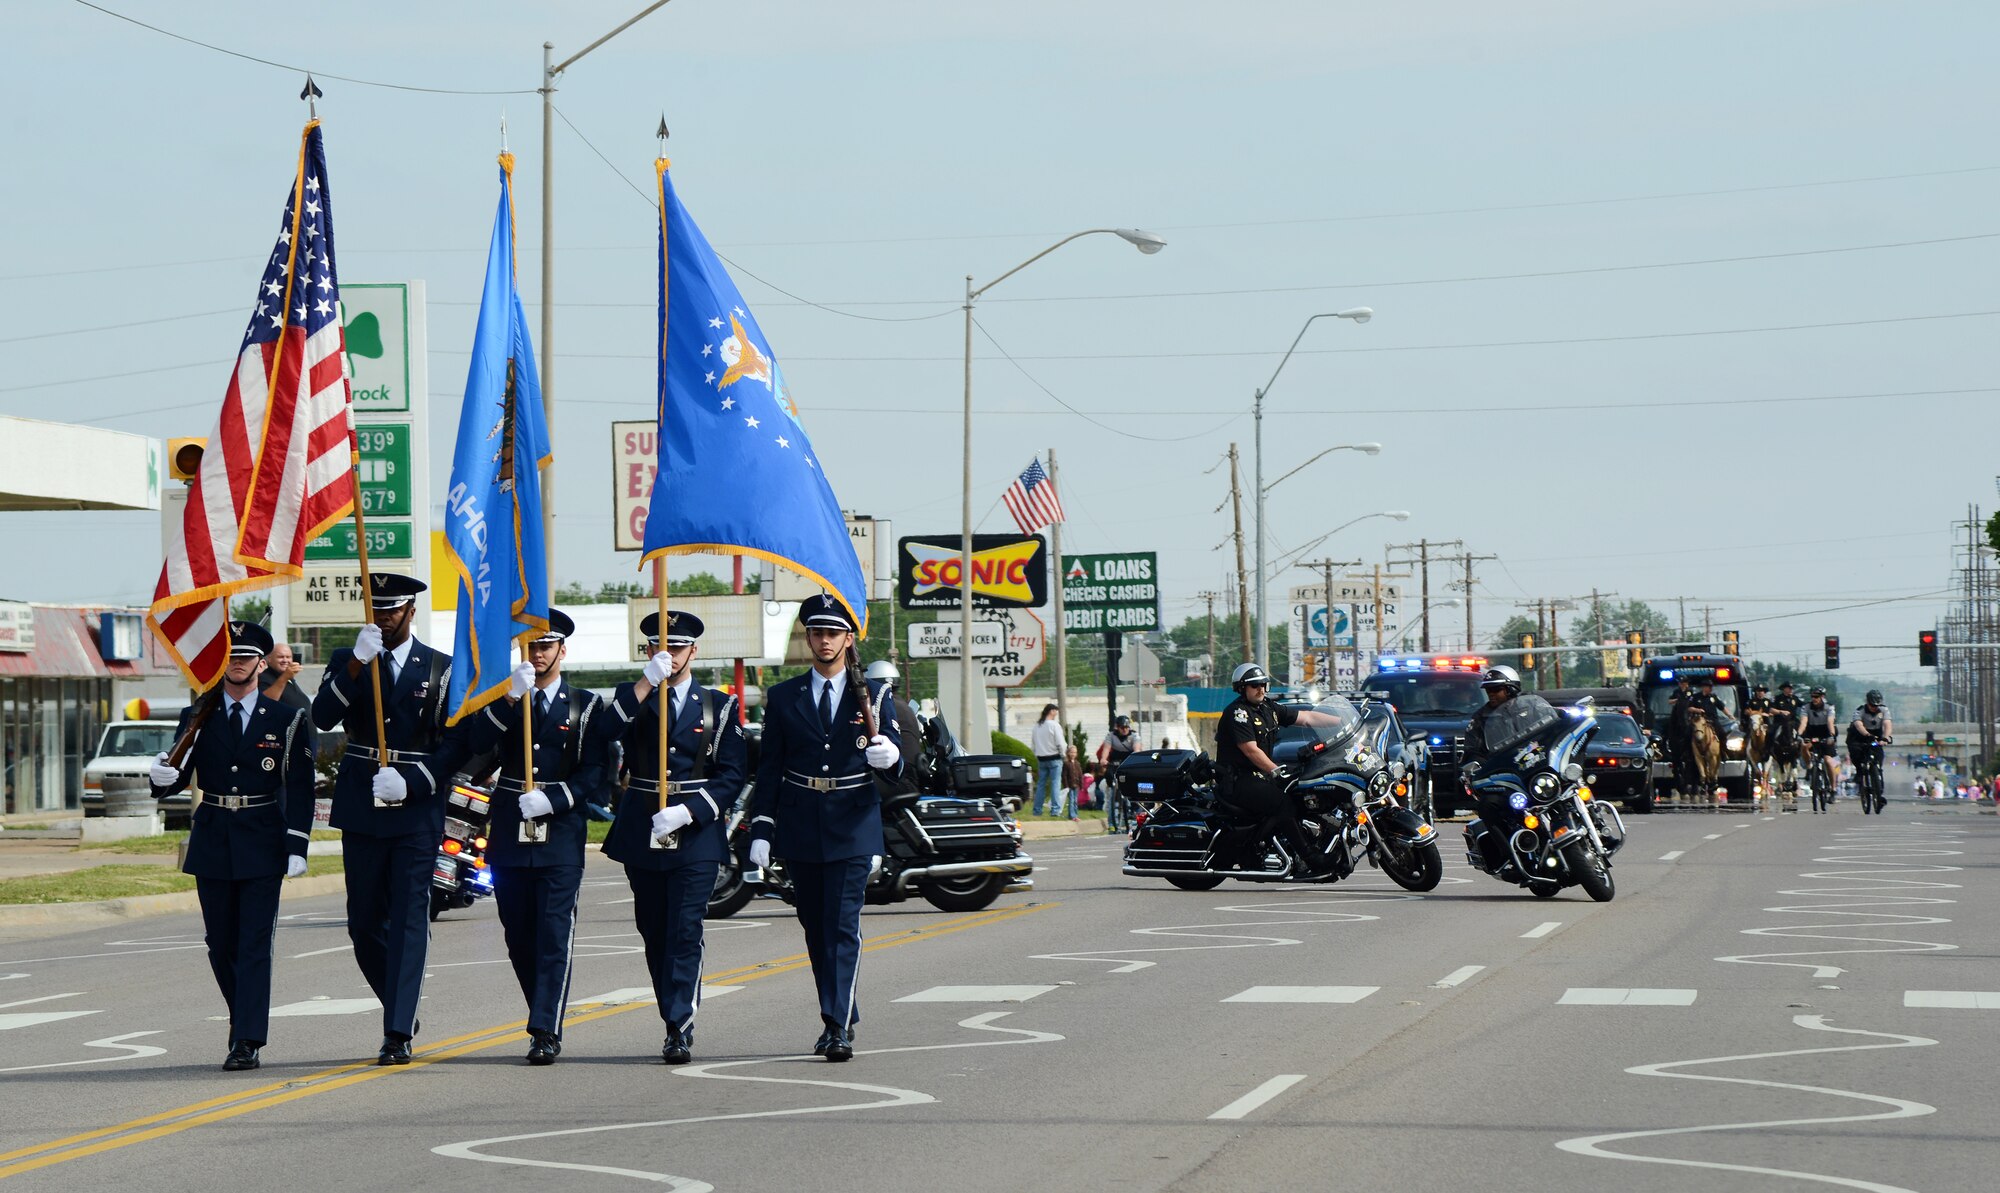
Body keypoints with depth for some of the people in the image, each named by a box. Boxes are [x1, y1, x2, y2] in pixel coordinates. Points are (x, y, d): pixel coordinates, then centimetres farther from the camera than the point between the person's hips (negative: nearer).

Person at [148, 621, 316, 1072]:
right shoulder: (197, 718, 7)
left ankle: (248, 1042, -9)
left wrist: (297, 847, -9)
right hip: (212, 843, 3)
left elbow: (300, 790, 0)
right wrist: (163, 776, -23)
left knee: (254, 944, -8)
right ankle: (243, 1019, 29)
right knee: (220, 944, 8)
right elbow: (179, 778, 1)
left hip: (263, 844, -3)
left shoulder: (287, 720, 1)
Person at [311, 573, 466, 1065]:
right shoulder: (347, 663, 9)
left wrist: (410, 782, -14)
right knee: (364, 923, 7)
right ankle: (401, 1007, 27)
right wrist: (357, 664, -22)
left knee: (409, 919, -8)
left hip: (417, 810, -3)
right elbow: (322, 717, -10)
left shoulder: (440, 669, 5)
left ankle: (399, 1033, -10)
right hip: (360, 810, 3)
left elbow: (455, 743, 0)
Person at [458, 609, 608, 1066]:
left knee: (554, 935, -10)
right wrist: (511, 698, -19)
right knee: (519, 938, 7)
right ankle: (546, 1018, 21)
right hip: (509, 834, 3)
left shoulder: (585, 705, 6)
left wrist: (552, 800, -13)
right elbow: (477, 743, -8)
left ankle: (546, 1032, -12)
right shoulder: (501, 699, 11)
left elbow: (596, 772, 0)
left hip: (561, 832, -3)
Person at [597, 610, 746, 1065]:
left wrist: (687, 812, -13)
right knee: (654, 935, 7)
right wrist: (648, 682, -22)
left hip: (696, 833, -2)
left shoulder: (718, 706, 7)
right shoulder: (632, 699, 10)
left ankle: (681, 1030, -15)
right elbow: (606, 731, -14)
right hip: (641, 835, 3)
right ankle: (675, 1024, 18)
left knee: (685, 933, -12)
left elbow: (731, 776, 1)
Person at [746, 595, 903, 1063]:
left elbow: (894, 760, -1)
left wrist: (889, 756, -25)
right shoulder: (783, 698, 8)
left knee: (843, 928, -10)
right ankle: (839, 1018, 24)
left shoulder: (872, 697, 4)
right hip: (800, 830, 3)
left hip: (853, 827, -3)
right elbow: (769, 768, 8)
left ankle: (839, 1028, -14)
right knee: (815, 929, 10)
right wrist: (761, 829, 1)